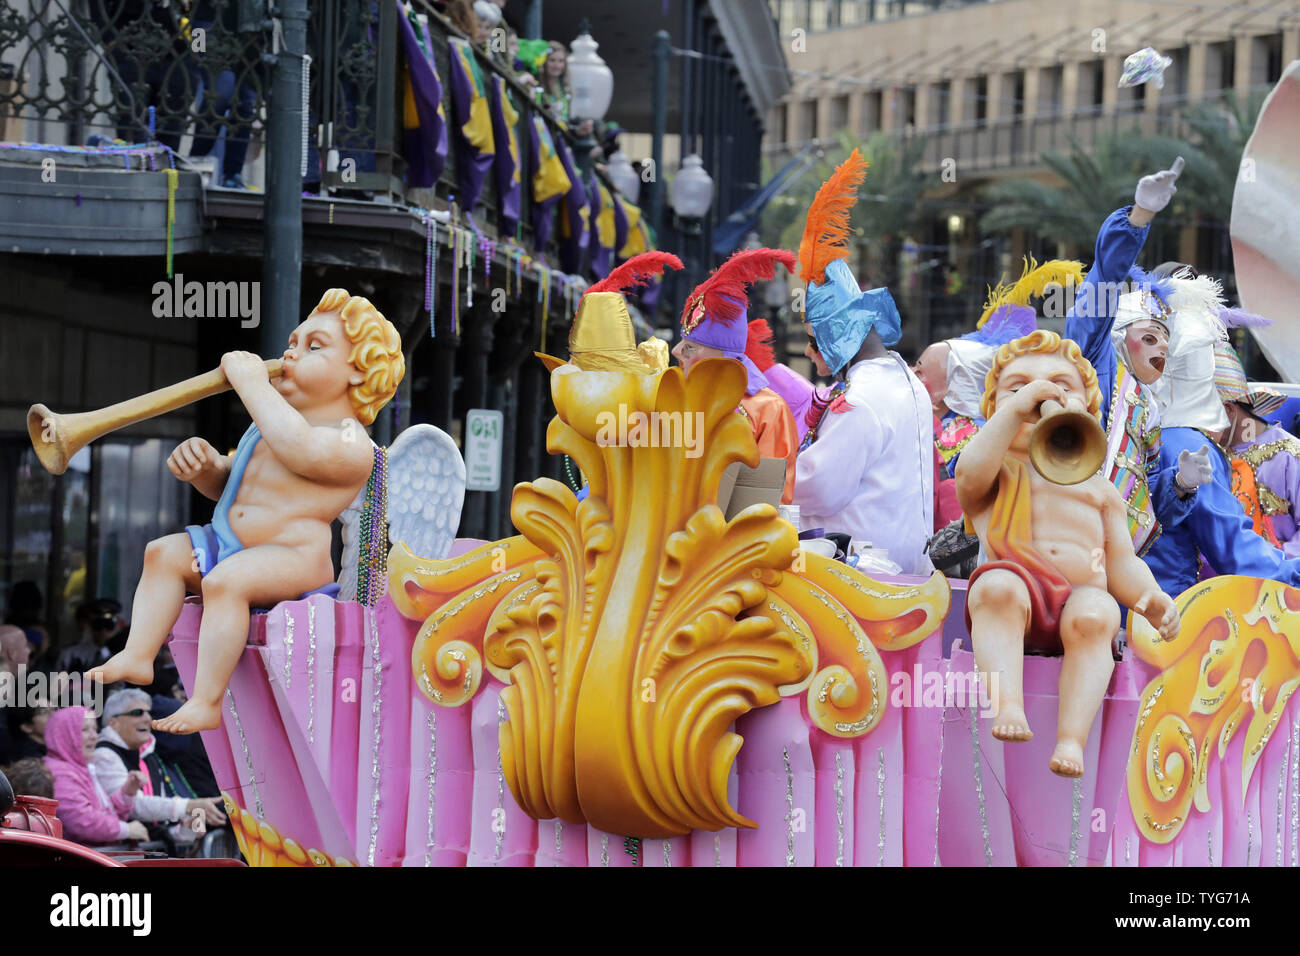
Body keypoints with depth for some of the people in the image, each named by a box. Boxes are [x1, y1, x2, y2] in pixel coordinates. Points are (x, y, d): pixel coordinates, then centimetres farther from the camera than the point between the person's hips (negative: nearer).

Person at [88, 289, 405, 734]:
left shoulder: (350, 443, -13)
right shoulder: (266, 428, 19)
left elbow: (298, 448, -36)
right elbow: (225, 483, 28)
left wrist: (252, 383, -27)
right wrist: (203, 465, 2)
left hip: (294, 555, -10)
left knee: (225, 580, -32)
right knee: (164, 552, 7)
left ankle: (206, 703, -30)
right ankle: (137, 656, 0)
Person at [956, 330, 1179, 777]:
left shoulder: (1099, 489, 31)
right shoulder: (998, 472, 22)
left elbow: (1121, 562, 24)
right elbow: (970, 475, -4)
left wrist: (1151, 598, 1)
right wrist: (1016, 407, -4)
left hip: (1081, 595, 2)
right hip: (1014, 598, -2)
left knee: (1095, 613, -33)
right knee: (996, 586, -36)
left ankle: (1073, 737, -45)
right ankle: (1007, 707, -50)